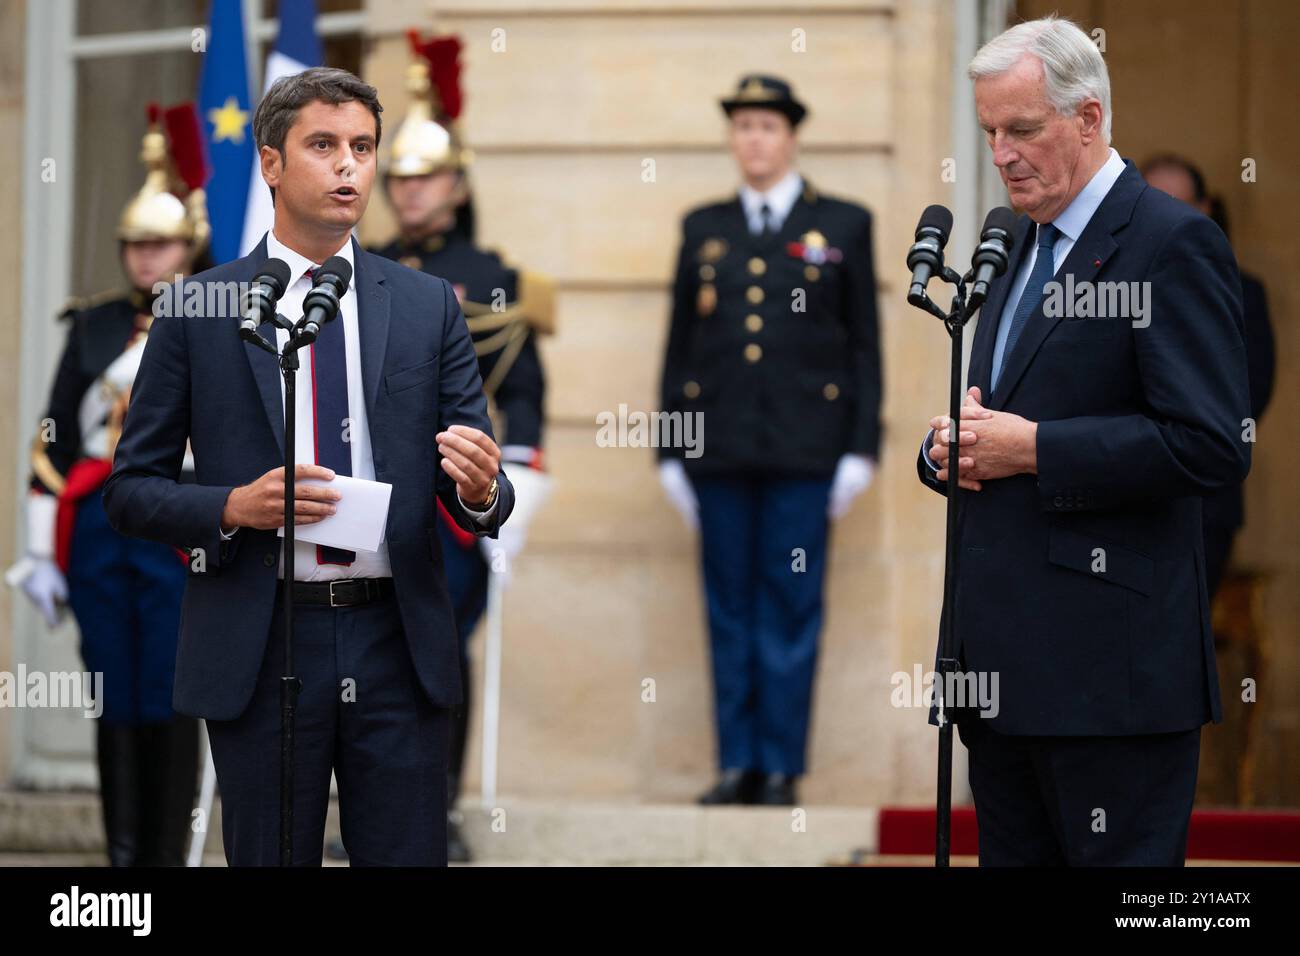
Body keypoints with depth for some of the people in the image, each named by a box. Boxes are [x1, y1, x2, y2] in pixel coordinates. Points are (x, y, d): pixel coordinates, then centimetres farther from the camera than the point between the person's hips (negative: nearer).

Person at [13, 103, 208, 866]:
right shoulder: (94, 326, 10)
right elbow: (56, 443, 10)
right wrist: (44, 550, 6)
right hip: (97, 527, 3)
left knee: (169, 704, -1)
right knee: (114, 701, 6)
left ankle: (166, 855, 6)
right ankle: (123, 854, 13)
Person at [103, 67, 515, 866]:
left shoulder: (428, 306, 8)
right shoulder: (197, 308, 2)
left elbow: (481, 492, 7)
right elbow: (131, 489, 3)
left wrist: (481, 489, -17)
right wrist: (233, 507, -15)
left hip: (398, 648, 2)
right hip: (259, 650, -1)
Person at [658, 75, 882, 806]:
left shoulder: (843, 226, 7)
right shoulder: (704, 230, 14)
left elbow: (864, 345, 5)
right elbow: (681, 342, 14)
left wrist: (861, 449, -2)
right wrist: (671, 451, 8)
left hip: (803, 449, -3)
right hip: (721, 451, 3)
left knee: (791, 608, -2)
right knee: (730, 608, 4)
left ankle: (782, 767, 2)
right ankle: (737, 765, 8)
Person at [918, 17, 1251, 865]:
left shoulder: (1173, 244, -9)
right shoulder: (1020, 244, 19)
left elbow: (1212, 445, -17)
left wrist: (1033, 448, -17)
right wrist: (950, 444, 3)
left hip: (1109, 667, -9)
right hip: (1003, 662, 9)